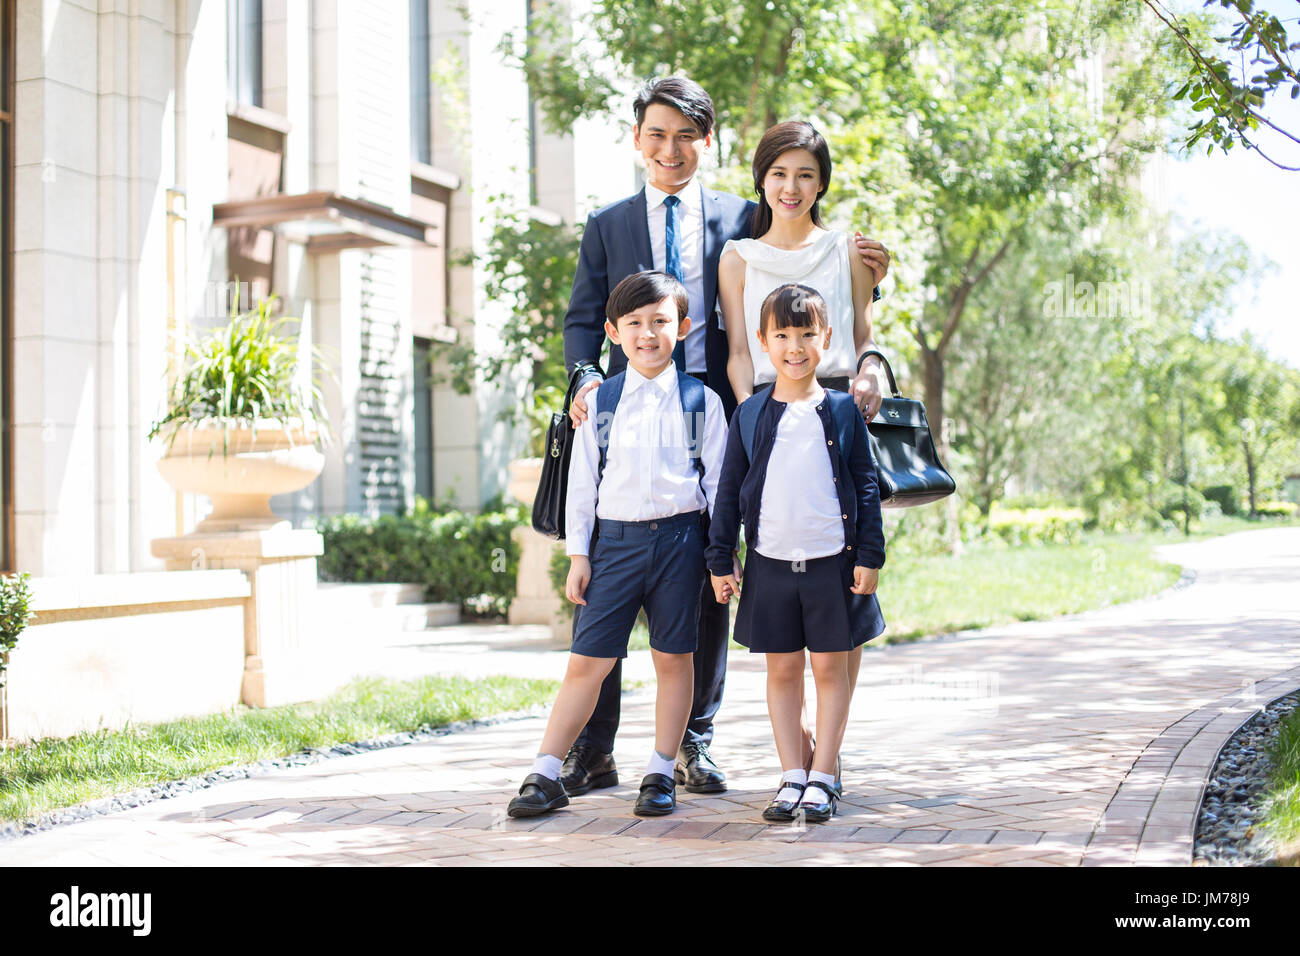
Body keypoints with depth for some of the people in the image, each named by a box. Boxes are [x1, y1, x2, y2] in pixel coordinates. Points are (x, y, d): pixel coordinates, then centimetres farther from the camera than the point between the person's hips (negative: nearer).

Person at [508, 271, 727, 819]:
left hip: (680, 537, 0)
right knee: (587, 662, 0)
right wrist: (578, 555, 4)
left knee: (673, 658, 7)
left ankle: (661, 775, 18)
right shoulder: (600, 401, 6)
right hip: (615, 538, 0)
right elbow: (581, 481, 7)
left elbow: (718, 480, 6)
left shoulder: (701, 400, 4)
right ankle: (546, 776, 5)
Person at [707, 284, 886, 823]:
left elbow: (866, 488, 3)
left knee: (831, 667, 3)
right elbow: (729, 491, 7)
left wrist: (869, 556, -2)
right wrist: (720, 560, 3)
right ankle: (792, 778, 15)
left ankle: (822, 779, 12)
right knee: (782, 671, 7)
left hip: (832, 562, -1)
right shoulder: (750, 415, 4)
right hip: (770, 564, 1)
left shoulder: (842, 410, 2)